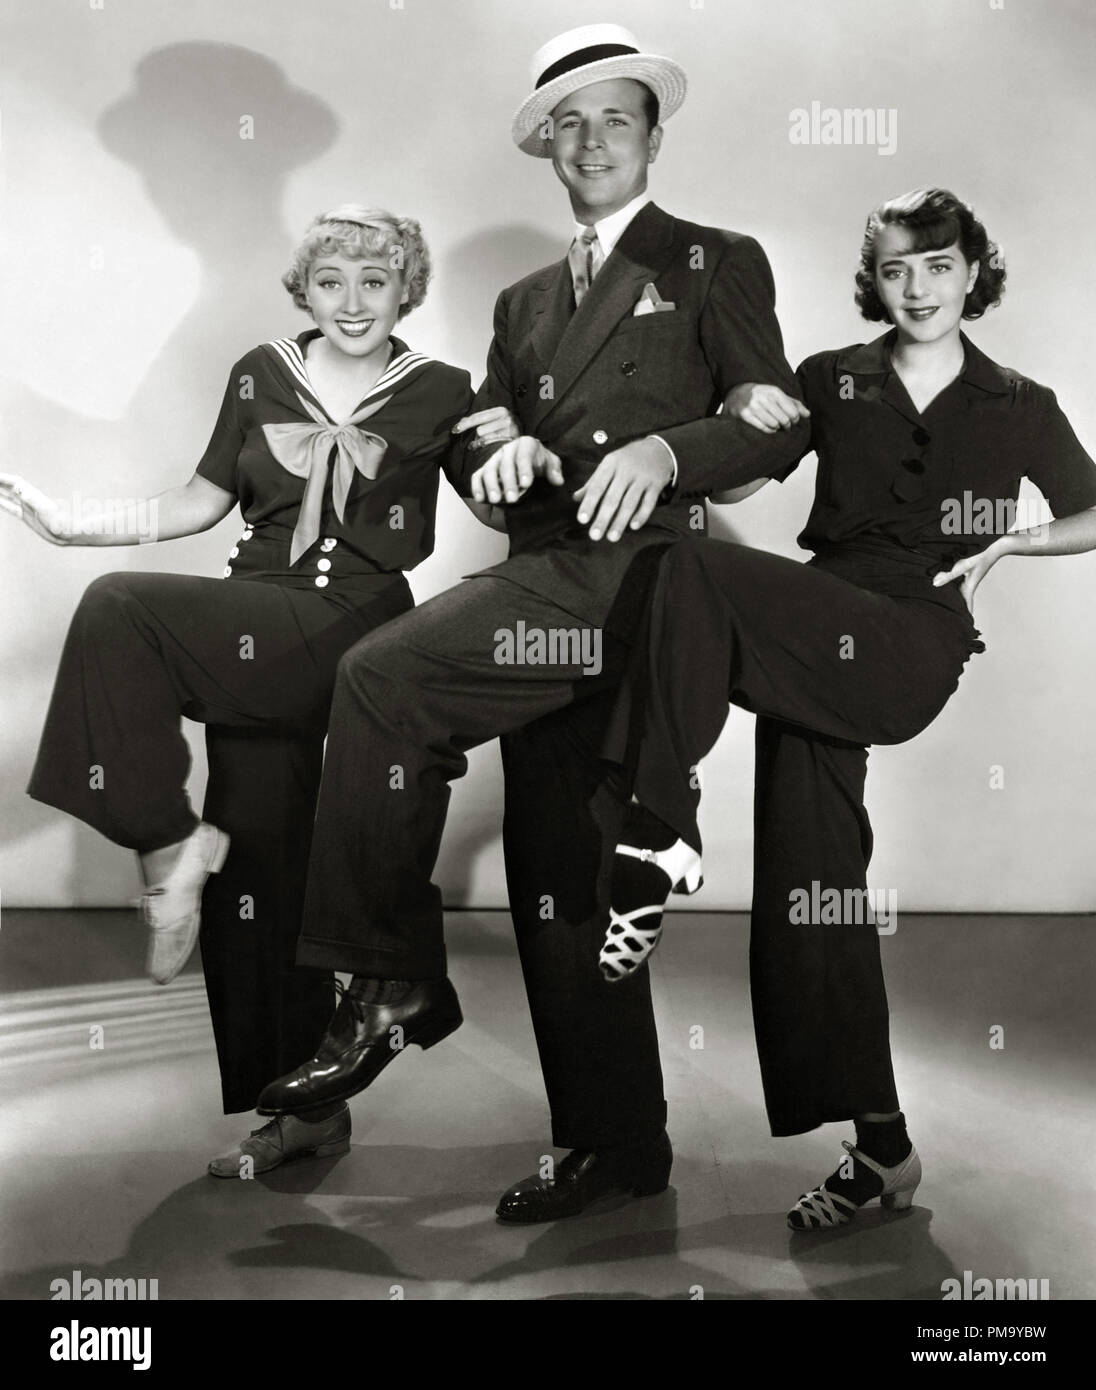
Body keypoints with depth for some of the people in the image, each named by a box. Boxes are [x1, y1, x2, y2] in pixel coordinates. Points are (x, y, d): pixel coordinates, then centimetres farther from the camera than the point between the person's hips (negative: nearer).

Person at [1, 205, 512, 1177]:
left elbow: (499, 513, 12)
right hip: (259, 640, 4)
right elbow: (204, 502, 16)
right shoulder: (262, 376, 11)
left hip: (357, 632, -4)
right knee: (260, 871, 5)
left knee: (119, 611, -24)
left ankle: (170, 843, -10)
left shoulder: (441, 394, 3)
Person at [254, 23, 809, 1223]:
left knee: (384, 674, -25)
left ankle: (391, 985, -14)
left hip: (639, 566, -6)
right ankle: (612, 1144, 15)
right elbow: (485, 439, 22)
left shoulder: (717, 264, 9)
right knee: (556, 876, 5)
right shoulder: (525, 303, 27)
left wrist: (665, 451, -18)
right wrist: (501, 455, -2)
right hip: (549, 586, 7)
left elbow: (778, 428, 0)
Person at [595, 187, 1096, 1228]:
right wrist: (741, 415, -5)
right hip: (812, 643, 4)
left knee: (692, 570, -28)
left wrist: (1009, 541, 2)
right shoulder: (832, 381, 15)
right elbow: (728, 486, 17)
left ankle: (654, 839, -27)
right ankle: (880, 1146, 8)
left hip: (913, 649, -4)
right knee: (809, 881, -3)